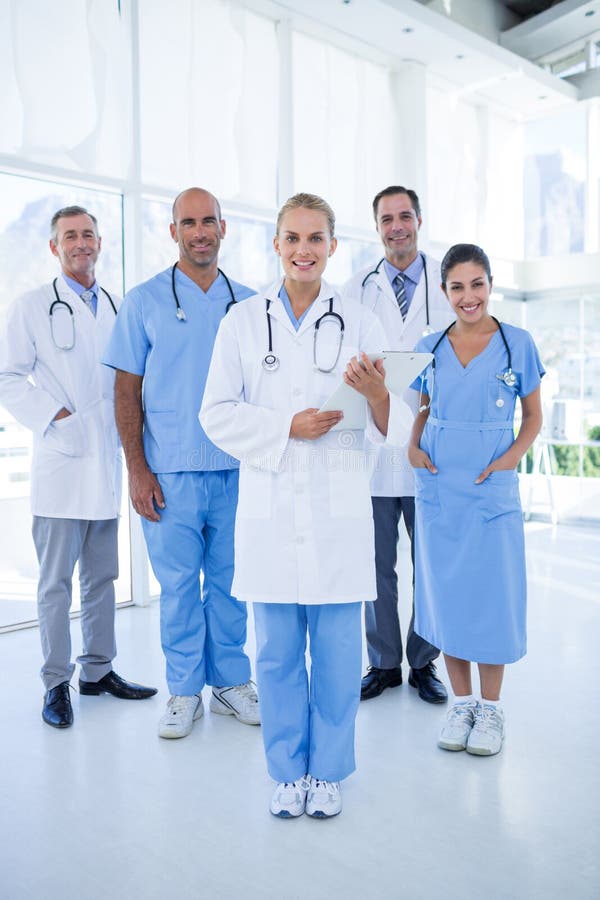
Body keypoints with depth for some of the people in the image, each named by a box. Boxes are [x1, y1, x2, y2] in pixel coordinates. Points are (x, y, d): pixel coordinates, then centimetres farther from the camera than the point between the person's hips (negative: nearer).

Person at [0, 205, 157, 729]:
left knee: (102, 576, 12)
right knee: (56, 580, 2)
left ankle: (98, 671, 25)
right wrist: (53, 417, -13)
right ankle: (56, 683, 13)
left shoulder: (116, 308, 12)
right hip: (61, 463, -4)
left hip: (106, 463, 5)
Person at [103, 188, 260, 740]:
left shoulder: (249, 303, 9)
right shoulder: (145, 301, 3)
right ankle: (185, 691, 21)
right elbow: (127, 390, 1)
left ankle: (230, 681, 26)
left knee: (230, 582, 10)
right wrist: (137, 469, -7)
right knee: (179, 585, 6)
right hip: (171, 471, -2)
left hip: (238, 468, 2)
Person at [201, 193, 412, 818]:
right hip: (269, 509, 0)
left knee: (338, 651, 7)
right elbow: (217, 414, 2)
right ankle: (287, 770, 30)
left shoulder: (359, 323, 6)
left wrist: (376, 396, -21)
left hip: (339, 511, 0)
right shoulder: (243, 321, 6)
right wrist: (288, 427, -12)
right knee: (277, 651, 10)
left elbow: (397, 424, 2)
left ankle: (327, 771, 28)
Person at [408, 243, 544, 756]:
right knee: (447, 595, 7)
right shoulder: (430, 348, 7)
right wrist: (414, 444, -3)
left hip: (492, 489, -2)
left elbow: (533, 416, 5)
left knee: (492, 597, 3)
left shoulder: (517, 344, 0)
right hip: (439, 488, 3)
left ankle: (490, 708, 20)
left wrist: (512, 456, -11)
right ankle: (462, 702, 24)